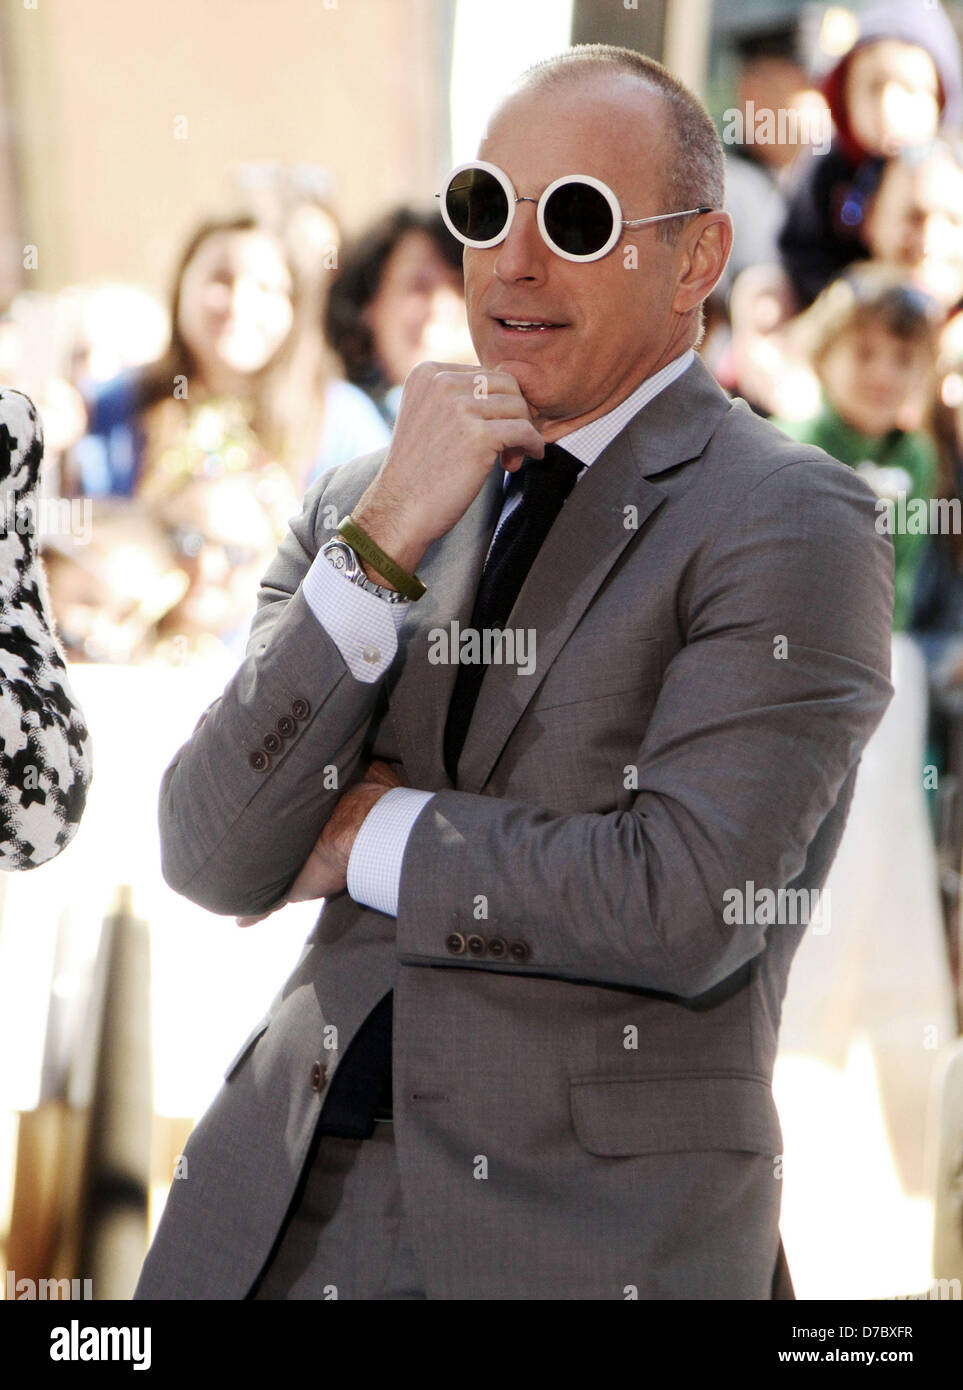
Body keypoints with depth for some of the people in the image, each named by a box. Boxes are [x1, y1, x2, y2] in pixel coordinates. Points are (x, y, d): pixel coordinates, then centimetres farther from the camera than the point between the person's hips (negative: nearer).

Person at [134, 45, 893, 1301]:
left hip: (591, 1231, -4)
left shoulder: (791, 527, -6)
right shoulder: (363, 503, 9)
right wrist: (383, 543, -12)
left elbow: (691, 908, -17)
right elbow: (215, 864, -2)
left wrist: (376, 837, -5)